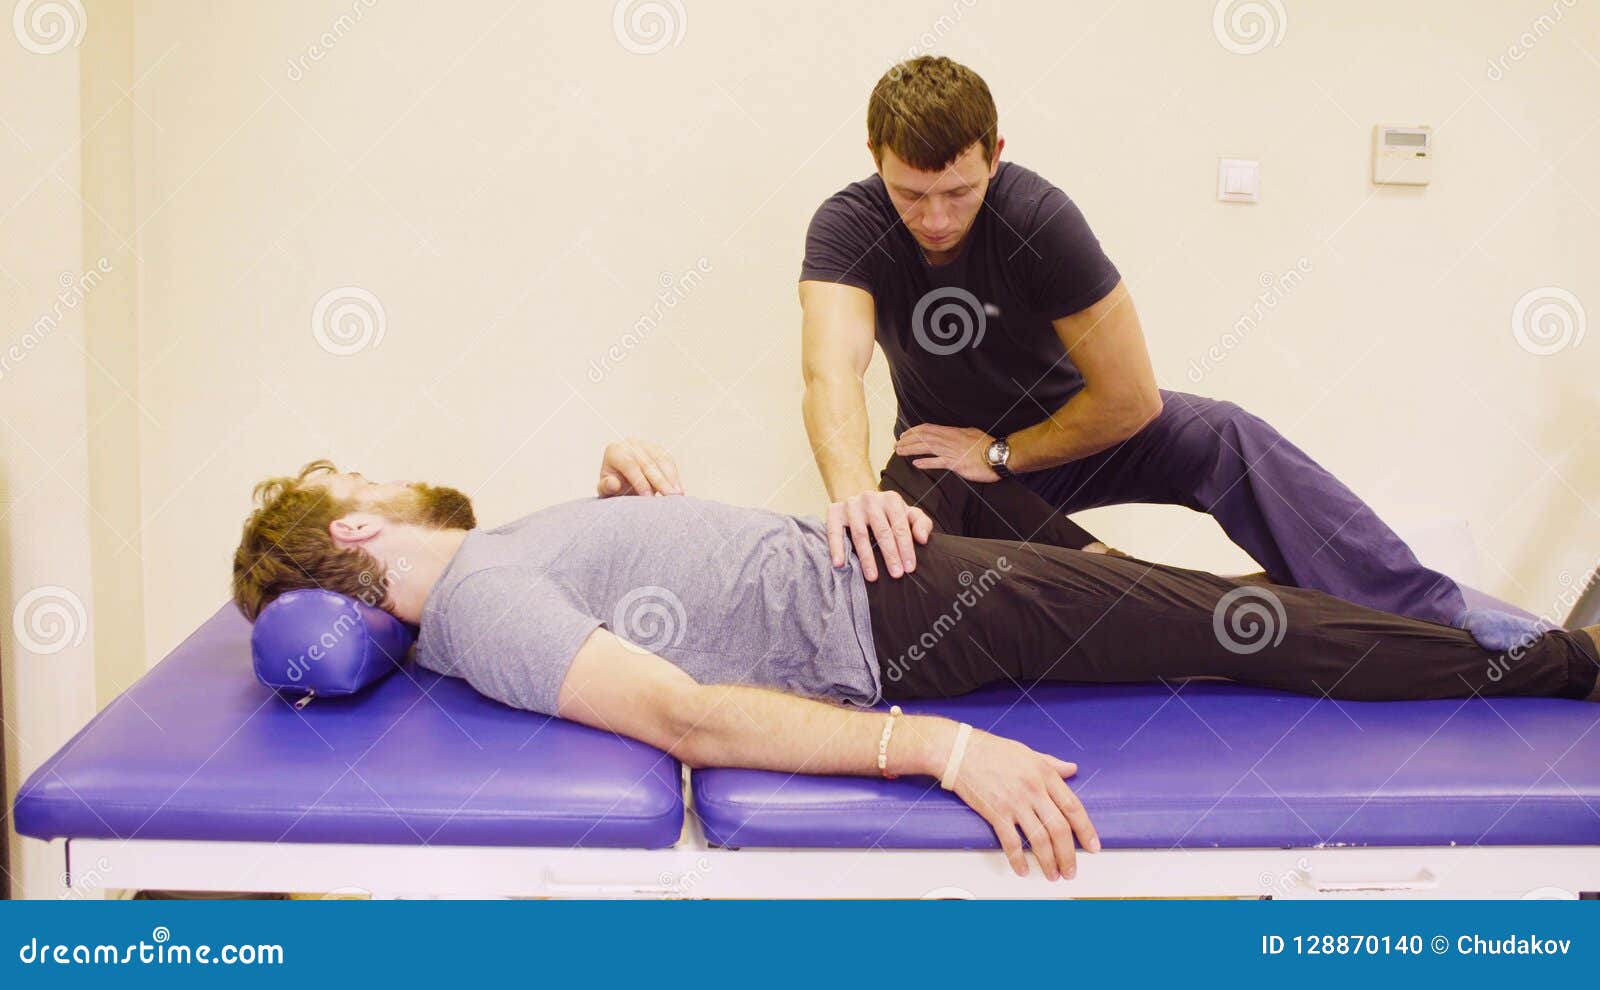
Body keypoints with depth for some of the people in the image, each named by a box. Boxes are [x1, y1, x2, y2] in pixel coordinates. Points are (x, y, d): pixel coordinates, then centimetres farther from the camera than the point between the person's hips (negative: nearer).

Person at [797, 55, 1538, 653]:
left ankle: (1438, 614, -31)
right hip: (948, 459, 2)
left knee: (1224, 440, -29)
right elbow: (832, 368, -42)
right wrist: (857, 489, -61)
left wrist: (999, 454, -20)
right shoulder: (847, 226, -22)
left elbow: (1130, 398, -23)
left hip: (1067, 429, -2)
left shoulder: (1037, 217, -25)